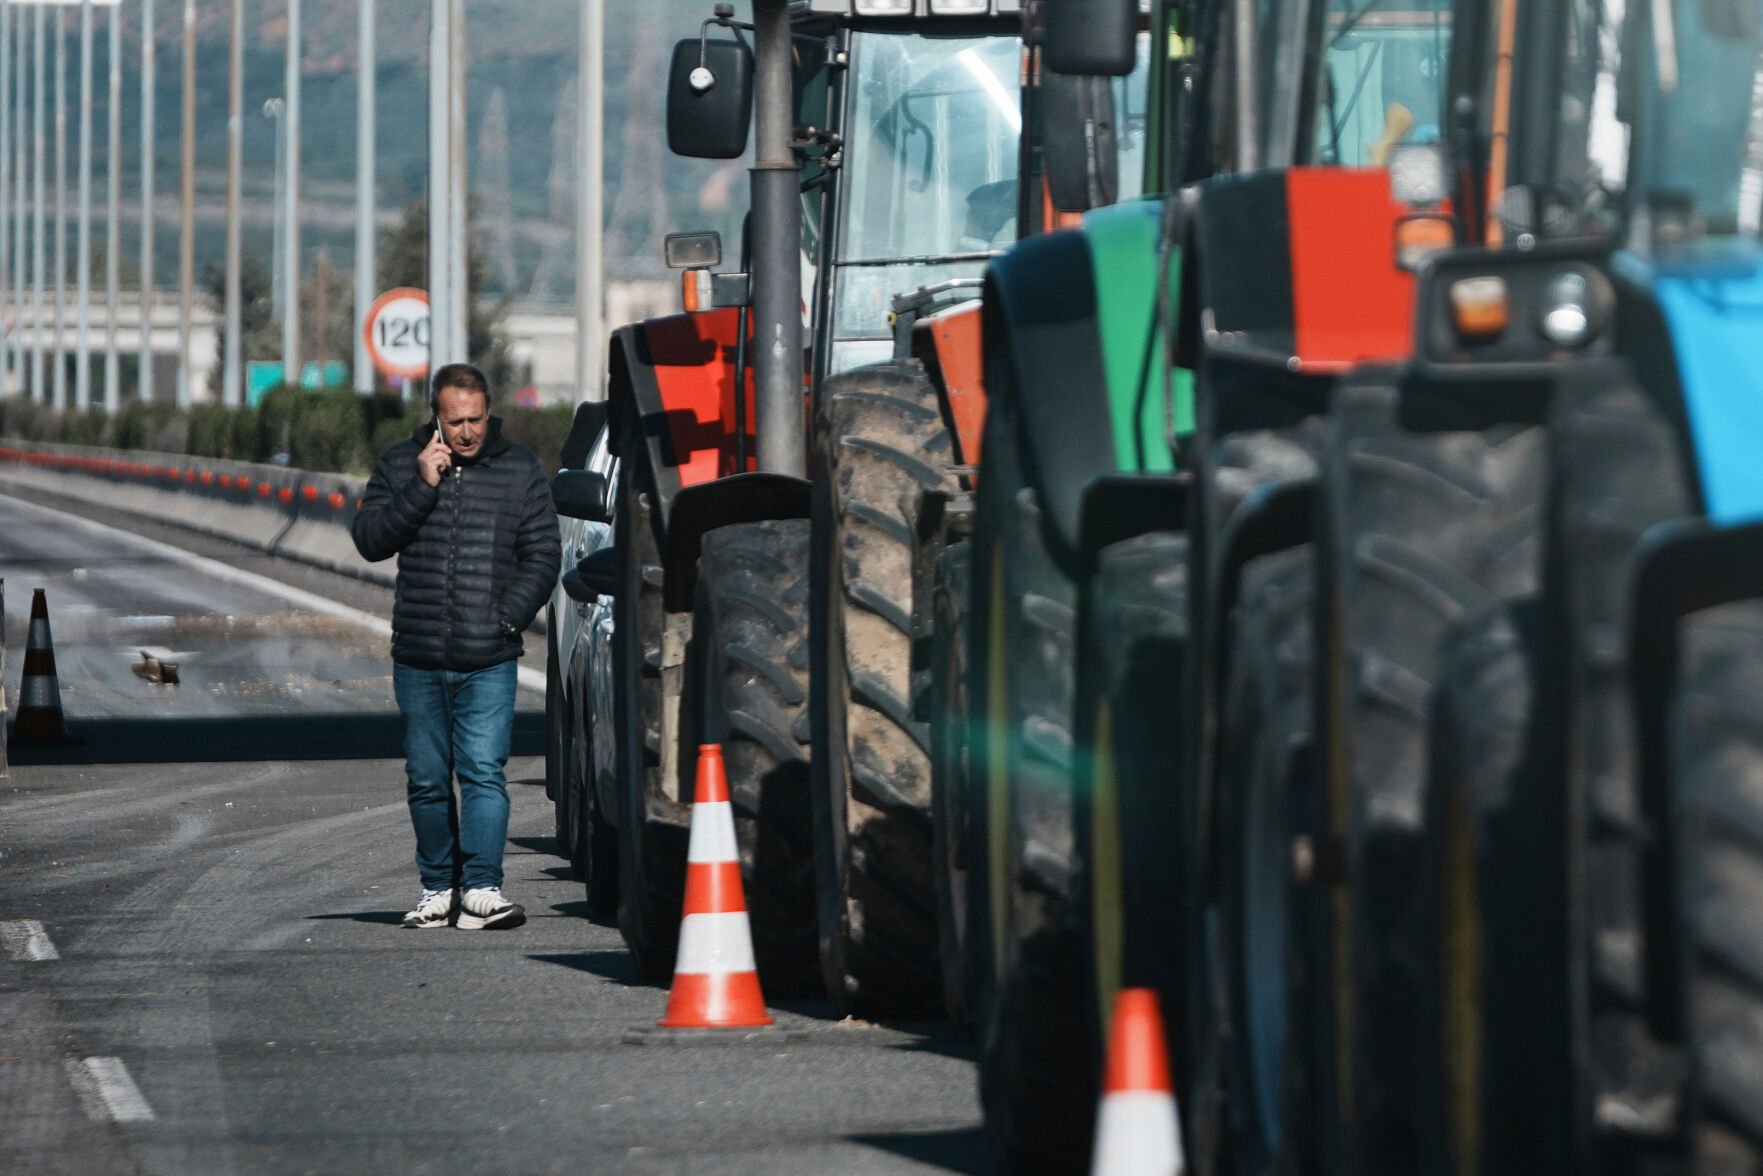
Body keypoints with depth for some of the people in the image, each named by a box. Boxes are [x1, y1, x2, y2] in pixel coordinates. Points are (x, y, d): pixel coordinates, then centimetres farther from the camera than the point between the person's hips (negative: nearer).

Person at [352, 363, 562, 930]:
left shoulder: (521, 472, 6)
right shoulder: (400, 465, 8)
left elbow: (543, 557, 6)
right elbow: (370, 539, -2)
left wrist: (507, 619, -6)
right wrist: (423, 487, -12)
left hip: (489, 663, -2)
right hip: (418, 661, 2)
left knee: (484, 773, -12)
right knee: (427, 781, 6)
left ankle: (482, 889, -16)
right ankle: (438, 889, 15)